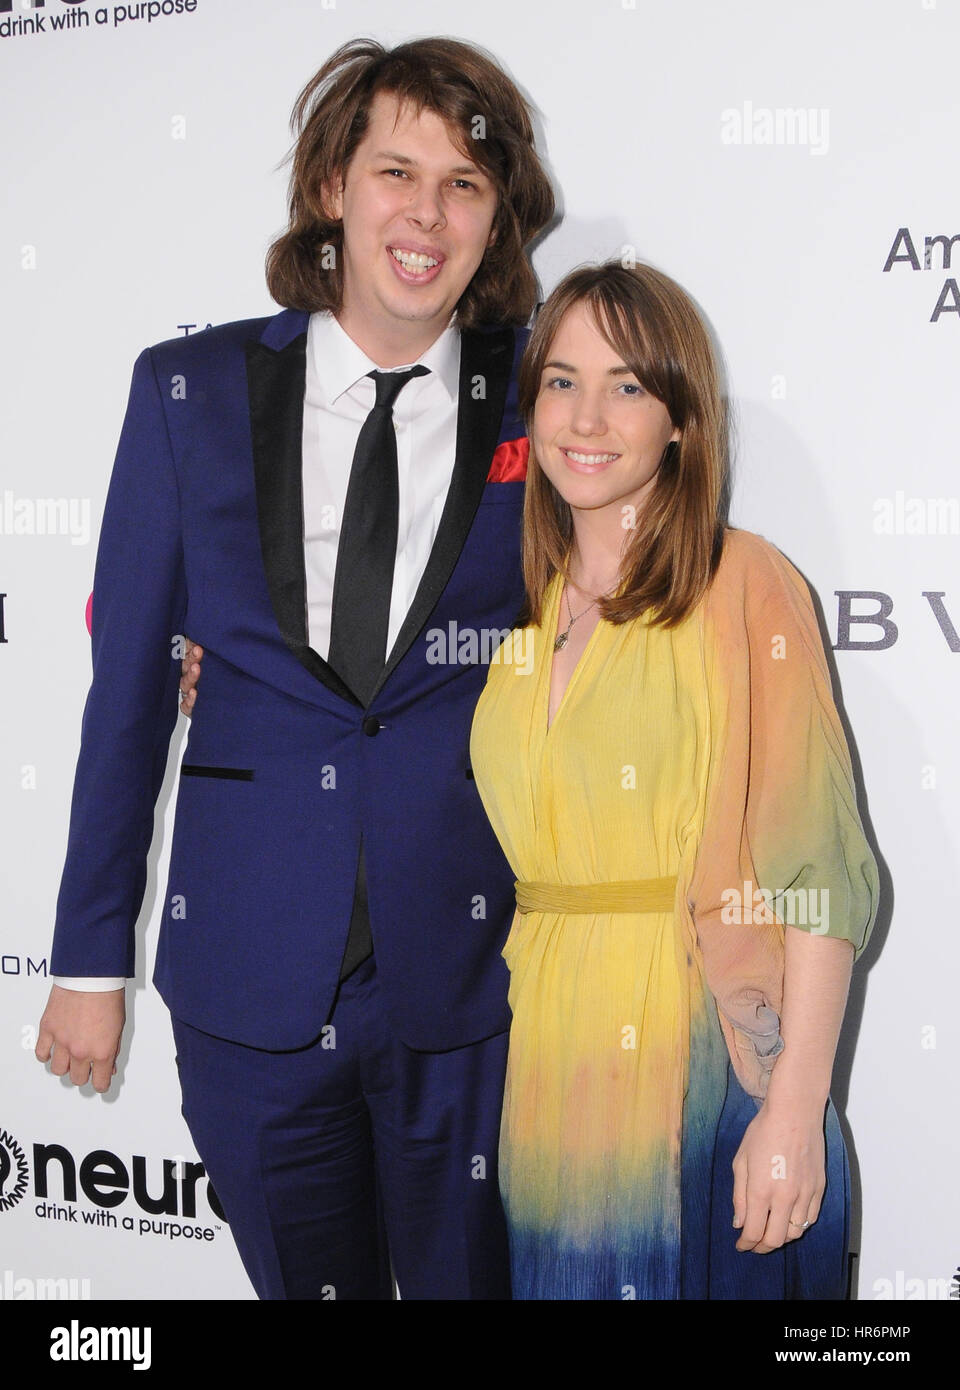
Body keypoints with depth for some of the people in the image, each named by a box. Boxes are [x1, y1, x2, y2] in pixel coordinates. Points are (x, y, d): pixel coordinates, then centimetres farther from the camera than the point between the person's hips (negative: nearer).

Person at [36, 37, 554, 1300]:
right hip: (250, 973, 1)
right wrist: (89, 958, 4)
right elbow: (129, 682, 2)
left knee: (474, 1278, 15)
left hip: (472, 975, -1)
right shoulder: (193, 390, -1)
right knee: (301, 1277, 19)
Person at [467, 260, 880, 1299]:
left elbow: (818, 873, -12)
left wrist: (795, 1111, -17)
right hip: (544, 1068, 5)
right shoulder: (524, 608, 9)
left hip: (705, 1066, -5)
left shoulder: (745, 589, -9)